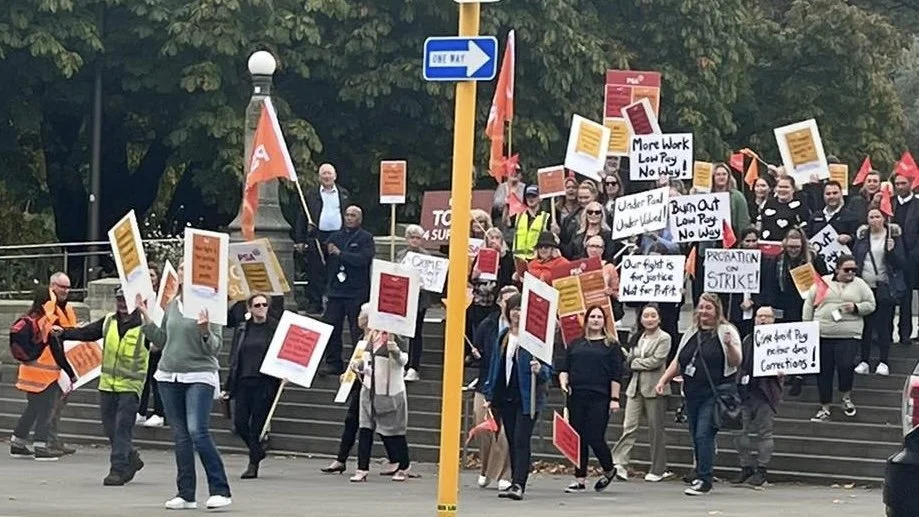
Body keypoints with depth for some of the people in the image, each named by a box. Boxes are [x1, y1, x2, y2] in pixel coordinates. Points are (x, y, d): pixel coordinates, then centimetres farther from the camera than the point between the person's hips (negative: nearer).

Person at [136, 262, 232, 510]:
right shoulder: (172, 305, 12)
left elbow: (215, 348, -8)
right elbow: (162, 341, 19)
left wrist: (205, 331, -26)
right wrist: (146, 316, 13)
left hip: (200, 376, -6)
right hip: (169, 376, 6)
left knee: (198, 431, -17)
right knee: (180, 436, 7)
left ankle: (220, 490, -11)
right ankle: (186, 494, 11)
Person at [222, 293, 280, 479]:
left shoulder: (275, 328, -1)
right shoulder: (242, 330, 11)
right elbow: (234, 359, 13)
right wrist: (227, 386, 12)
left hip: (265, 382, -4)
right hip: (243, 382, 4)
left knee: (257, 425, -2)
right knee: (240, 424, -1)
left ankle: (253, 464, 8)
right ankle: (258, 452, 23)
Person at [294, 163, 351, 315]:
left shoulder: (344, 194, 14)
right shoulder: (310, 195, 8)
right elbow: (301, 218, 6)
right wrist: (299, 241, -1)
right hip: (317, 238, -1)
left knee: (337, 273, 0)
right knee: (315, 273, -2)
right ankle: (314, 304, 3)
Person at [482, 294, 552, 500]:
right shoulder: (503, 337, 11)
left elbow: (548, 369, -8)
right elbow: (495, 366, 17)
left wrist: (539, 370, -31)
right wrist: (489, 396, 16)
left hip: (527, 398, -6)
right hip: (506, 397, 6)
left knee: (521, 440, -11)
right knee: (512, 441, 11)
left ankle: (518, 484, -16)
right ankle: (516, 481, 19)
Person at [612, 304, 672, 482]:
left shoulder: (664, 338, -3)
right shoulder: (637, 337, 16)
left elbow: (656, 361, -13)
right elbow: (629, 360, 16)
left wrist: (634, 363, -5)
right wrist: (629, 359, -5)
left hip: (654, 388, -5)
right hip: (636, 387, 5)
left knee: (656, 429, 2)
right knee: (629, 426, -5)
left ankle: (658, 470, 10)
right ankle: (620, 464, -10)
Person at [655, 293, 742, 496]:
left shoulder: (726, 331, -2)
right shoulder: (691, 334, 17)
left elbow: (735, 362, -8)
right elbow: (678, 361, 23)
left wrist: (730, 345, -26)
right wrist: (663, 380, 14)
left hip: (716, 393, -7)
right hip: (693, 393, 7)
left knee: (704, 435, -14)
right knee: (696, 436, 7)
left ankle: (703, 480, -13)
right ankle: (702, 477, 14)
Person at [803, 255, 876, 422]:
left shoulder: (860, 285, 6)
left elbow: (870, 305, 8)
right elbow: (809, 305, 10)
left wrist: (856, 308, -10)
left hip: (849, 336, -1)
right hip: (822, 335, 1)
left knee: (845, 365, -17)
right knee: (824, 371, 3)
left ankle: (846, 397, 12)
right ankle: (825, 409, 14)